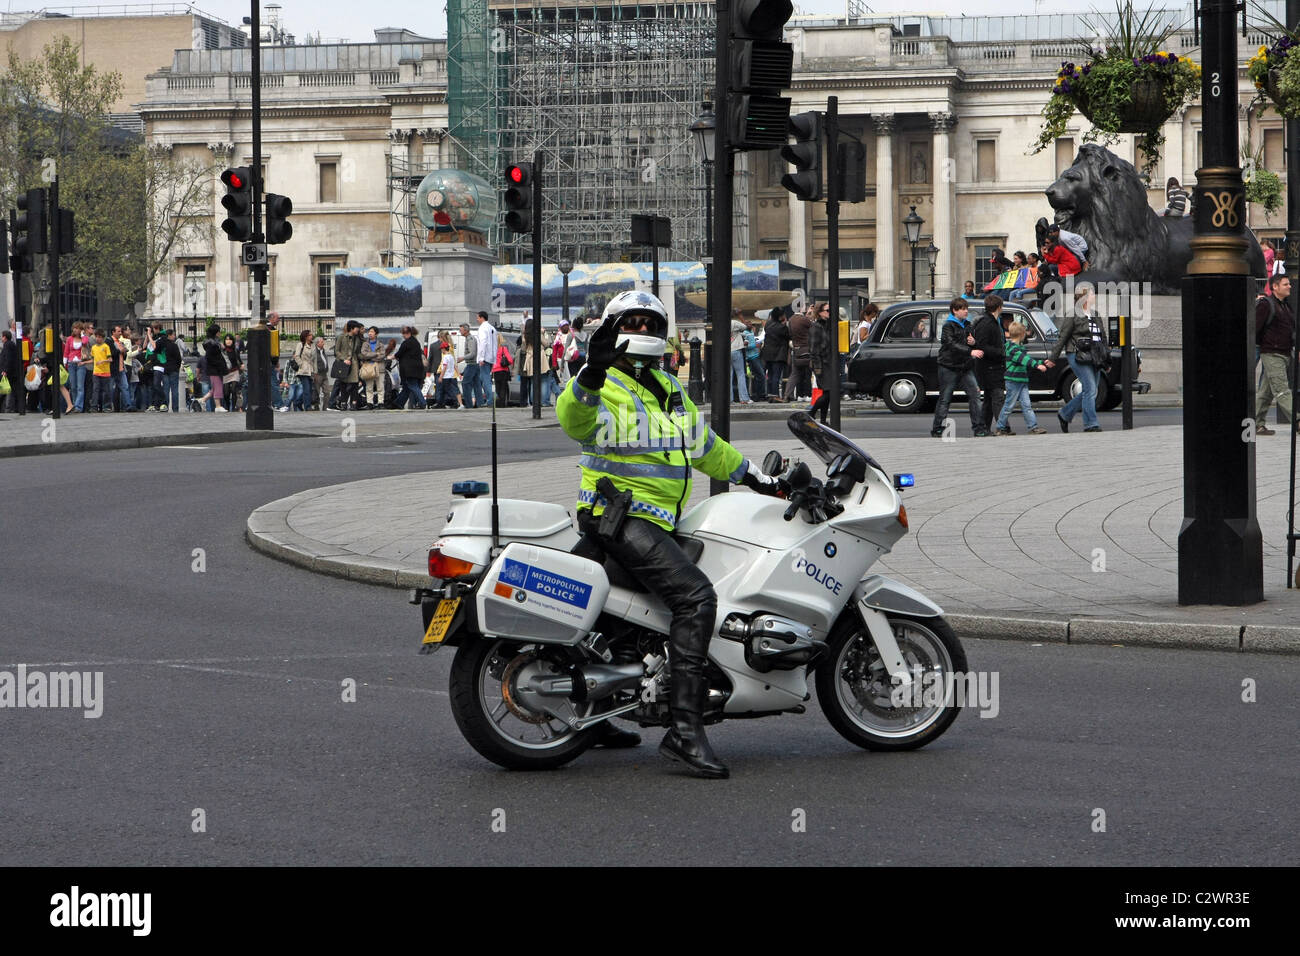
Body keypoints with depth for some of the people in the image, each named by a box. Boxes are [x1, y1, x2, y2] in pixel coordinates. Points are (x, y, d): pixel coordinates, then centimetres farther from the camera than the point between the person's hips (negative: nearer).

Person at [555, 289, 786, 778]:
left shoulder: (670, 390, 20)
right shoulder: (604, 389, -7)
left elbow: (703, 445, 31)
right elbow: (574, 418, -30)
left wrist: (758, 479, 32)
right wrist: (593, 371, -47)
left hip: (658, 519, 10)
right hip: (618, 514, -10)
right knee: (695, 595, -25)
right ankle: (685, 728, -30)